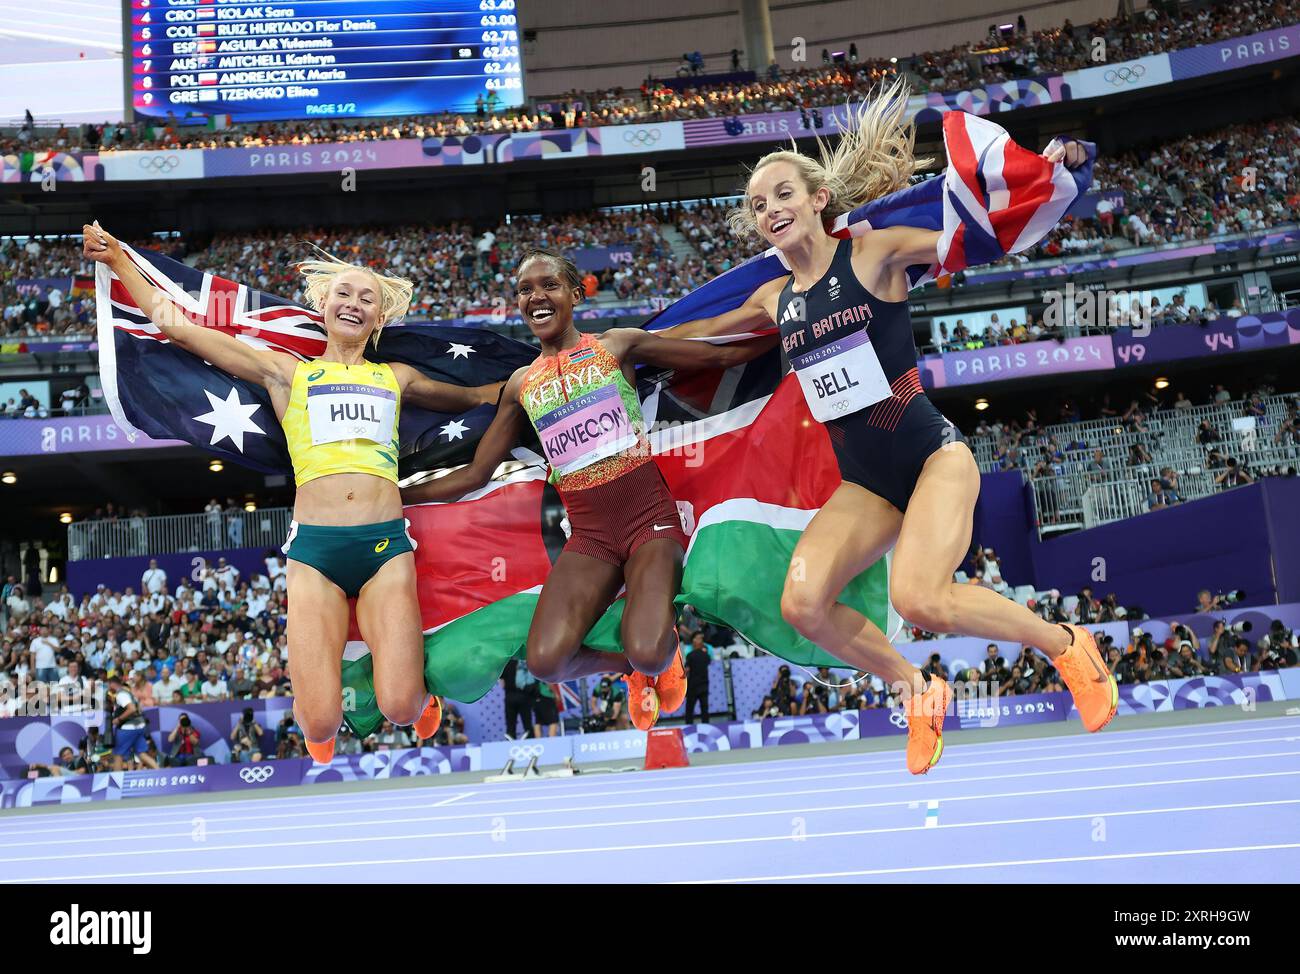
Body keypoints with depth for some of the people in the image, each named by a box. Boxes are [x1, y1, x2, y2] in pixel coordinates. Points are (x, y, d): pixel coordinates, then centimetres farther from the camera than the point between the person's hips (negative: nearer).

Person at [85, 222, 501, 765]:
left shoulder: (396, 378, 22)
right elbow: (177, 327, 17)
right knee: (320, 723, -12)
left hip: (386, 542, 1)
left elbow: (471, 396, 40)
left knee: (400, 709, -14)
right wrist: (117, 260, 20)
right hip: (314, 544, -1)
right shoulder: (286, 373, 17)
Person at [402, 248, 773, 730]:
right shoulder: (521, 384, 14)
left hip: (649, 515, -3)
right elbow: (474, 475, 19)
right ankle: (630, 665, 11)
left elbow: (719, 355, 8)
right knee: (545, 662, -21)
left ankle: (661, 645, 13)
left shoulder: (617, 344, 6)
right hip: (589, 534, 3)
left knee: (649, 653, -27)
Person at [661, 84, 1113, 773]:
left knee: (919, 599, -28)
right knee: (803, 604, -18)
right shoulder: (774, 300, 9)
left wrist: (1049, 170, -12)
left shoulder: (876, 252, -5)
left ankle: (1065, 643, -1)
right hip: (863, 483, 5)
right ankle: (917, 690, 7)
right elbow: (706, 328, 27)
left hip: (933, 456, -5)